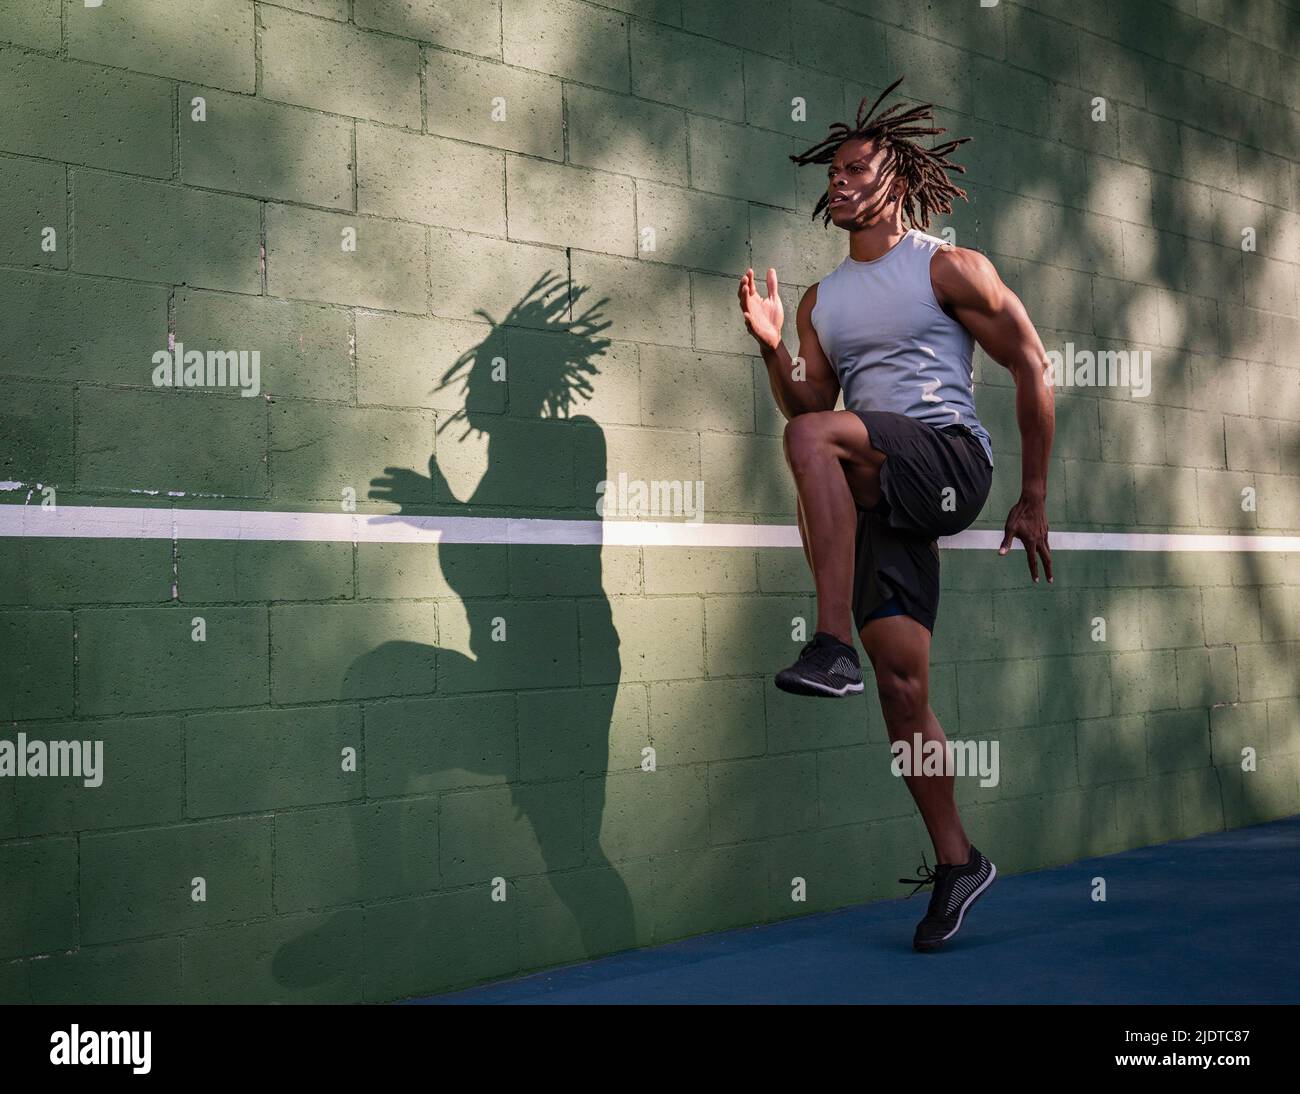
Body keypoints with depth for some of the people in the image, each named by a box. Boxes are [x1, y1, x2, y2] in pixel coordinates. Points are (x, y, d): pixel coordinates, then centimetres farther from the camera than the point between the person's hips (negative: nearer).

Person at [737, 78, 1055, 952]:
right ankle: (956, 861, 9)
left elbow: (1033, 369, 2)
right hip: (880, 496, 5)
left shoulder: (950, 269, 4)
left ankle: (834, 645, -36)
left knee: (814, 437, -33)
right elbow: (808, 403, 17)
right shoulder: (822, 301, 21)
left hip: (950, 459, -5)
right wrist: (772, 348, -2)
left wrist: (1033, 501, -1)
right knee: (902, 686, -3)